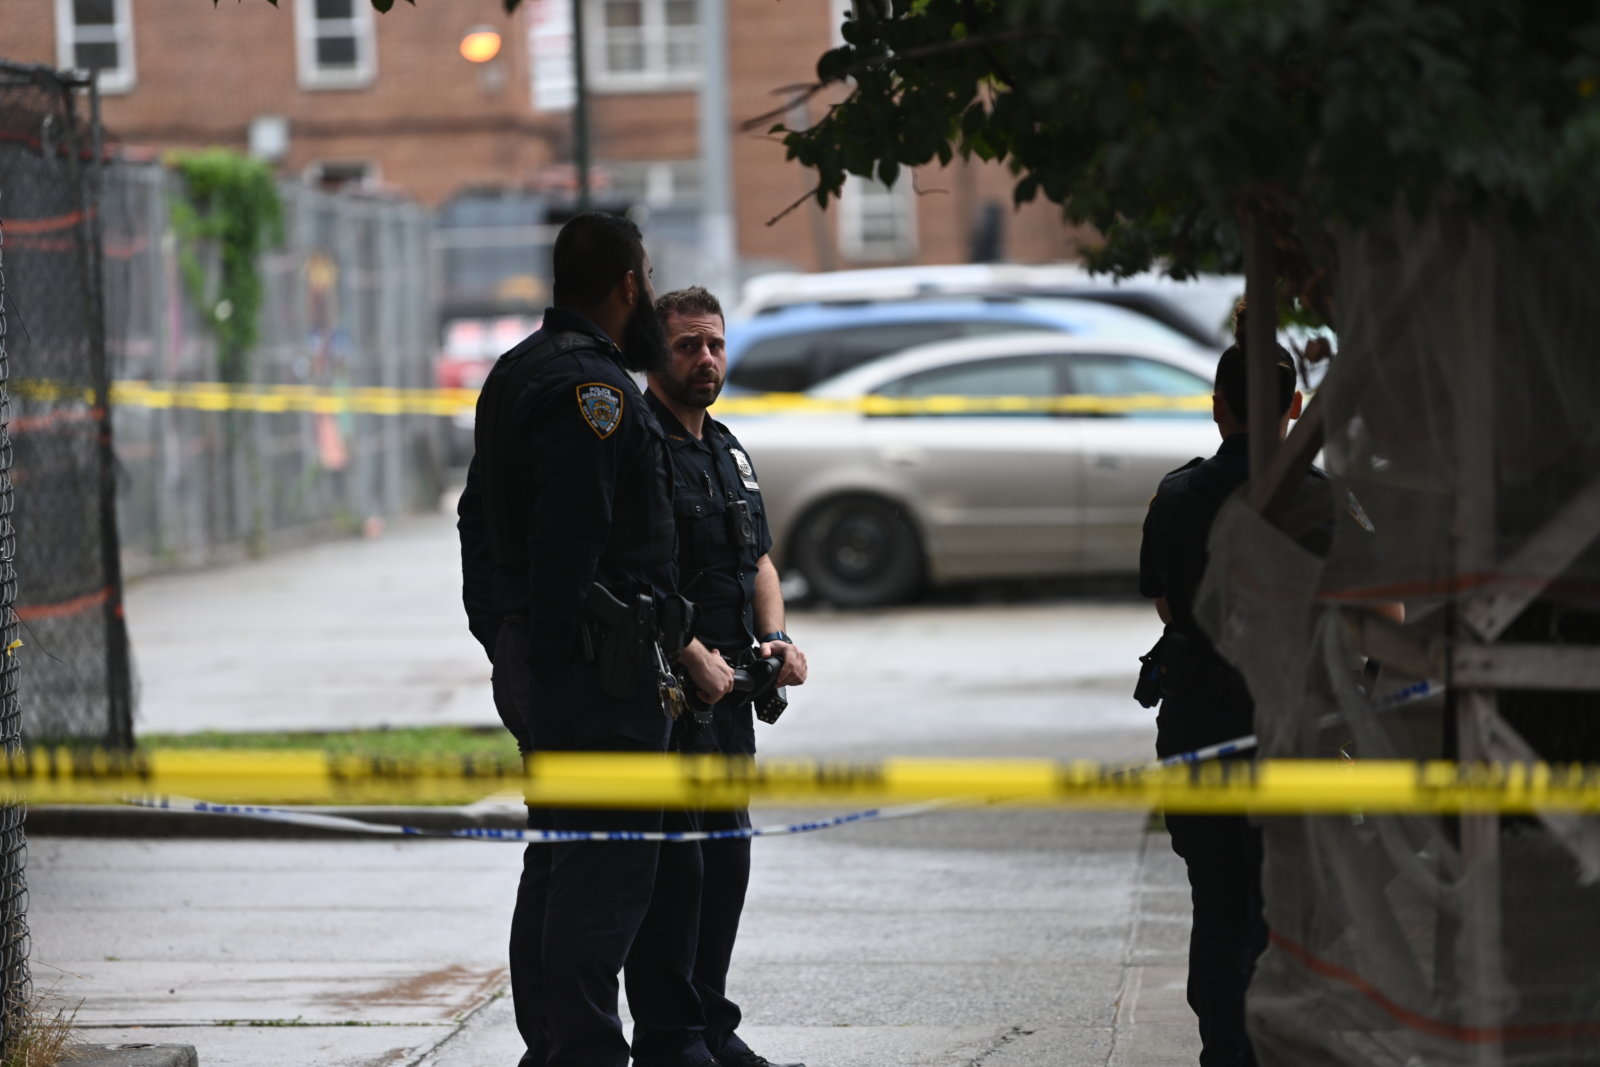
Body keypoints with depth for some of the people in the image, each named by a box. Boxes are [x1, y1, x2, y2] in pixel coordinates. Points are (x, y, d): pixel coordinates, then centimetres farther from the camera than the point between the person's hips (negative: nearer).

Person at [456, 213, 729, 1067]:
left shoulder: (516, 373, 17)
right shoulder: (591, 387, -16)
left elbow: (479, 523, 22)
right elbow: (567, 542, -22)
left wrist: (502, 640, 22)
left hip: (531, 659, 11)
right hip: (597, 667, -10)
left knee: (558, 861, 15)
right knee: (610, 866, -8)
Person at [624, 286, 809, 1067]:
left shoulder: (728, 450, 17)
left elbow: (757, 560, 24)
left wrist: (775, 637, 7)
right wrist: (692, 653, -23)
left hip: (728, 685, 9)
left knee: (726, 859, 12)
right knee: (671, 861, -6)